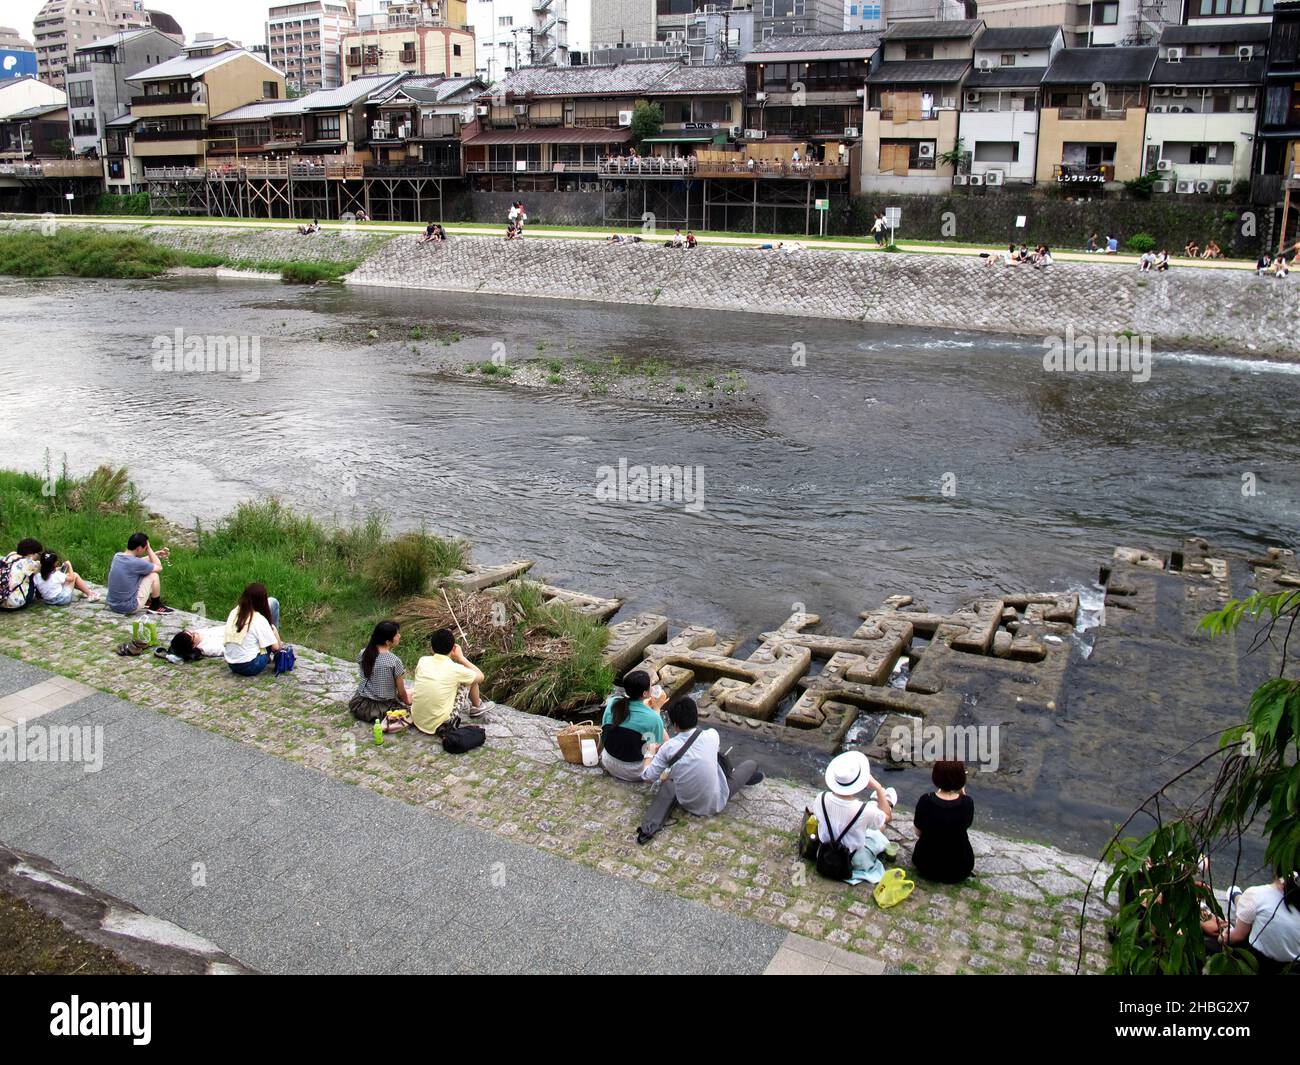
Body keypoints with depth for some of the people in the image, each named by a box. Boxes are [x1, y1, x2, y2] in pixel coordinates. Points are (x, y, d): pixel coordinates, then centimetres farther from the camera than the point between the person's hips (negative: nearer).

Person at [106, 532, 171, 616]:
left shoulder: (117, 556, 0)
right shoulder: (136, 563, -23)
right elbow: (159, 567, -5)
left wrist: (155, 554, 21)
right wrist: (149, 549, -3)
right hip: (128, 608, -8)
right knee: (154, 576, 3)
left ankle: (145, 602, 35)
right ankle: (156, 607, 18)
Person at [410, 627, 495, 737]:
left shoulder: (422, 661, -3)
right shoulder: (455, 669, -14)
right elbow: (481, 677, 5)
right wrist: (461, 657, 9)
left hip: (417, 721, 5)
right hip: (440, 724, -5)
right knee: (472, 679, 10)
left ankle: (466, 705, 43)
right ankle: (477, 707, 34)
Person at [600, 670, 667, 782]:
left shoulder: (612, 703, -13)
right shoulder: (653, 718, -25)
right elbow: (658, 745, -6)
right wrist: (657, 709, -2)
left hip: (609, 765, 4)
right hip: (635, 773, -4)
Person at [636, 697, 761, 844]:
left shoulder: (668, 748, -18)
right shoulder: (711, 735, -17)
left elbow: (647, 776, -7)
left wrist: (649, 754, 13)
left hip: (687, 804, 0)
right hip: (716, 803, 0)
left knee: (669, 782, 32)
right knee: (751, 764, 17)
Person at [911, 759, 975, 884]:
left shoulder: (925, 800, -20)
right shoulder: (967, 803, -19)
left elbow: (918, 832, -3)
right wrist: (962, 792, 2)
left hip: (926, 865, 0)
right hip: (960, 869, 0)